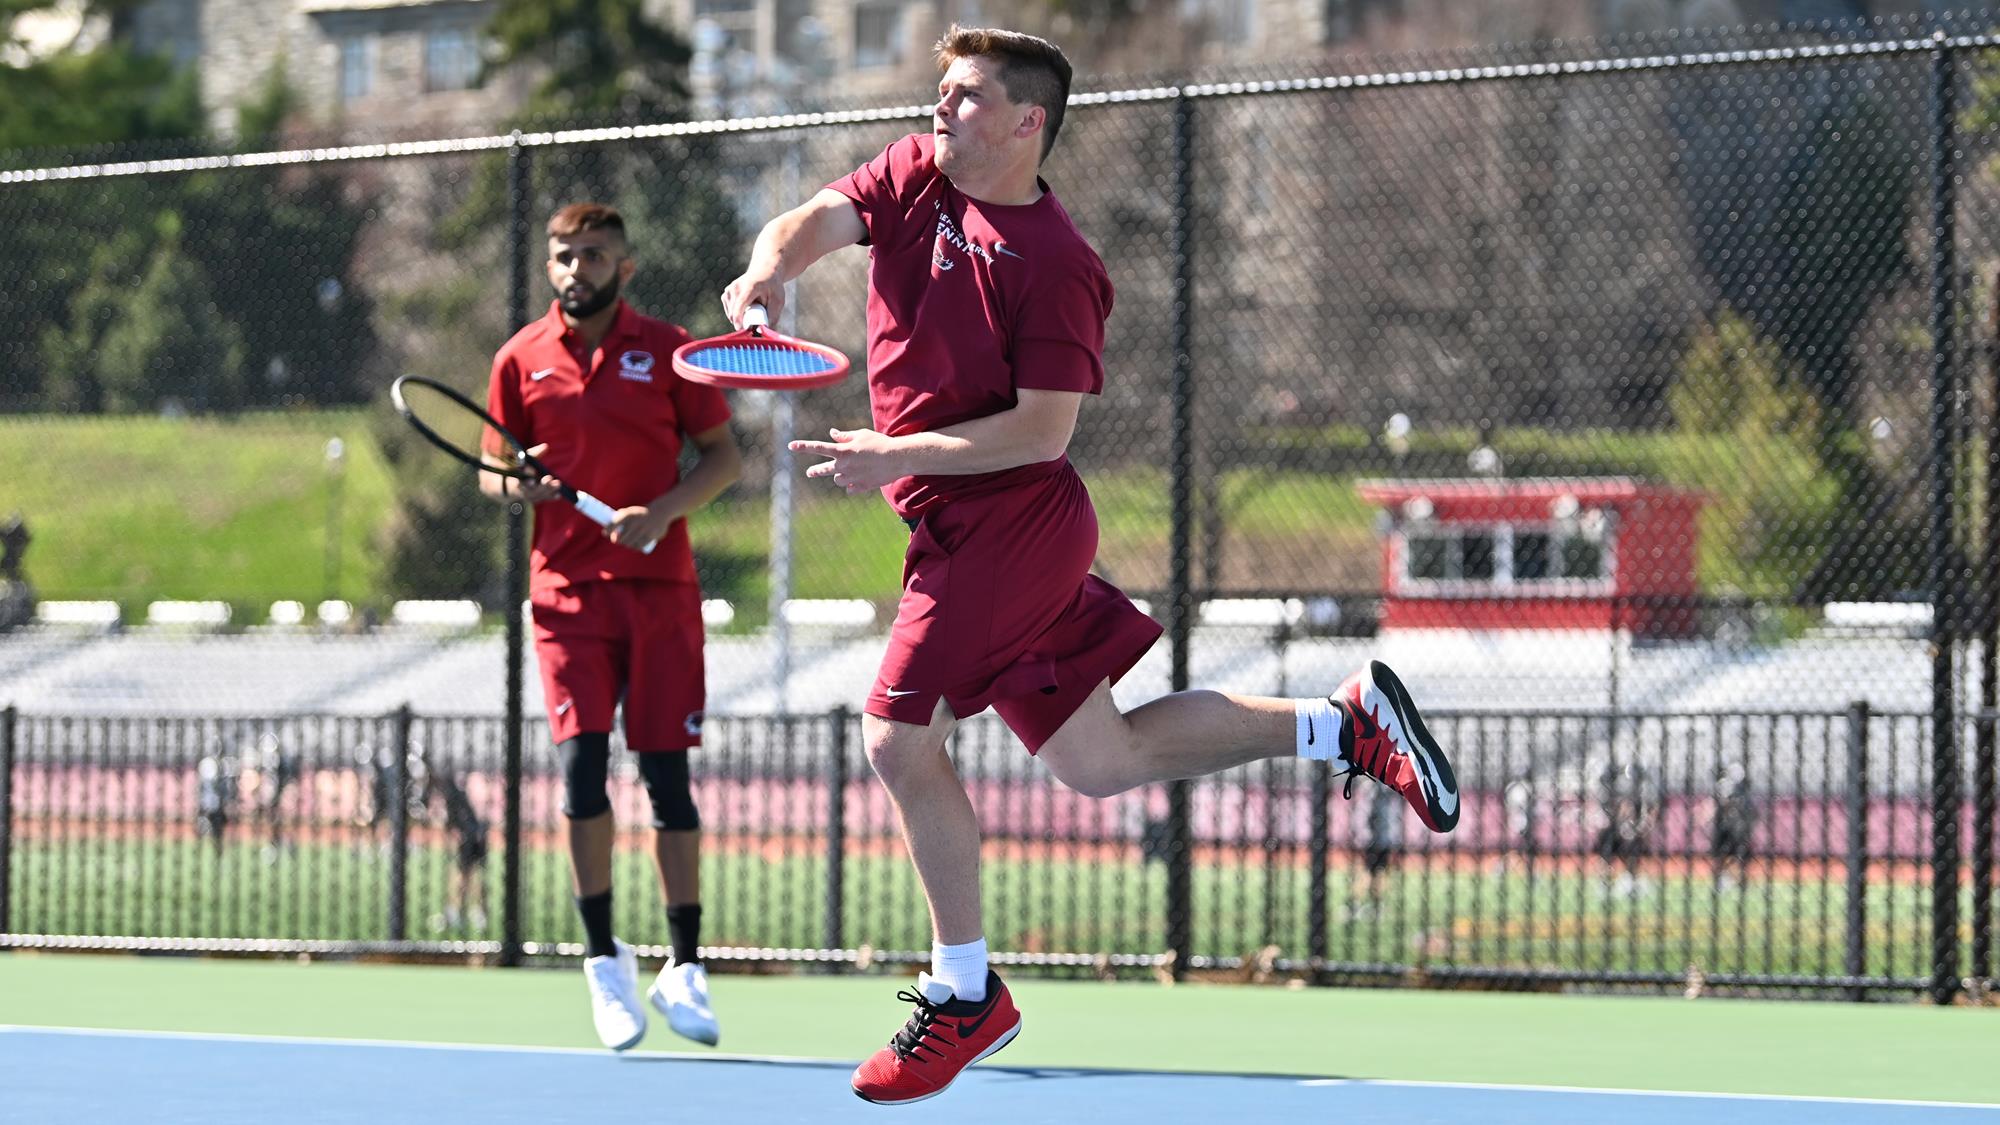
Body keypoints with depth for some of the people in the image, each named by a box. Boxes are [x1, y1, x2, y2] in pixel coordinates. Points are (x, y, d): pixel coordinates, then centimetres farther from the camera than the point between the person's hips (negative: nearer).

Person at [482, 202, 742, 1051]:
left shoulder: (666, 349, 3)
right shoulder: (522, 359, 6)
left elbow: (723, 455, 5)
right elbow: (492, 470, 14)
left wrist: (662, 511, -11)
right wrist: (514, 485, -9)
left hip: (659, 583, 0)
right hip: (567, 589, 0)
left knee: (668, 773, -1)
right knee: (581, 761, -12)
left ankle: (684, 971, 8)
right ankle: (603, 961, -2)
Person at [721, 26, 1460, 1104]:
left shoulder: (1054, 265, -17)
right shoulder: (913, 176, 5)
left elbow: (1043, 428, -19)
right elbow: (815, 219, -7)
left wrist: (896, 456, -23)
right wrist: (770, 269, -30)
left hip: (1006, 521, -8)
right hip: (968, 531, 8)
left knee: (900, 739, -10)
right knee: (1100, 760, 13)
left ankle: (962, 993, 3)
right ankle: (1348, 722, 22)